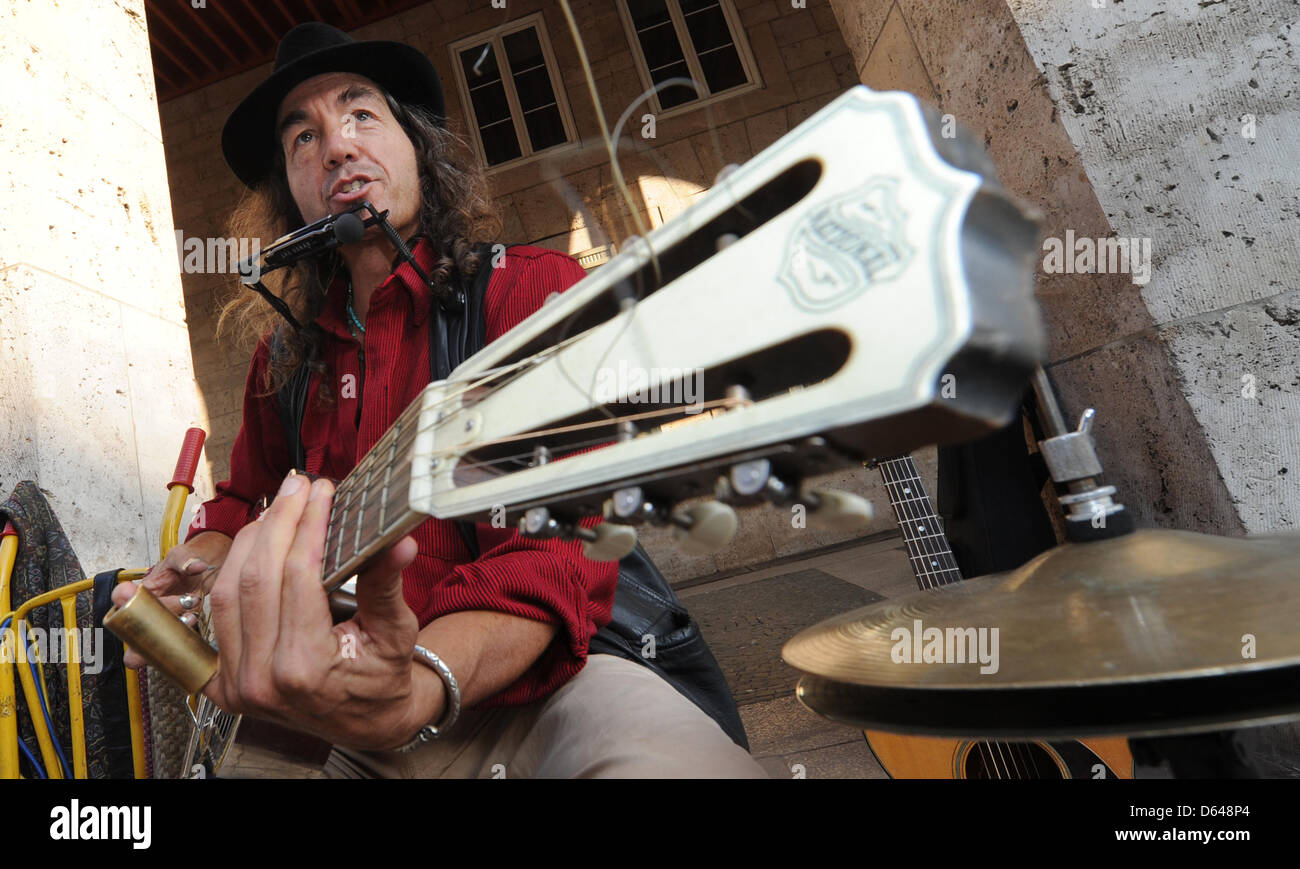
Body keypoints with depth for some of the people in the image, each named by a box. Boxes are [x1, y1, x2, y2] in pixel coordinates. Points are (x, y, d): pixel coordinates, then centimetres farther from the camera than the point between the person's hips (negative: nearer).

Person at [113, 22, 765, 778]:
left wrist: (414, 690, -36)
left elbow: (556, 546, -19)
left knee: (687, 760, -33)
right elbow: (246, 498, 27)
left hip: (537, 682, -5)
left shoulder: (536, 289, -8)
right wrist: (207, 562, 4)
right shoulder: (283, 360, 11)